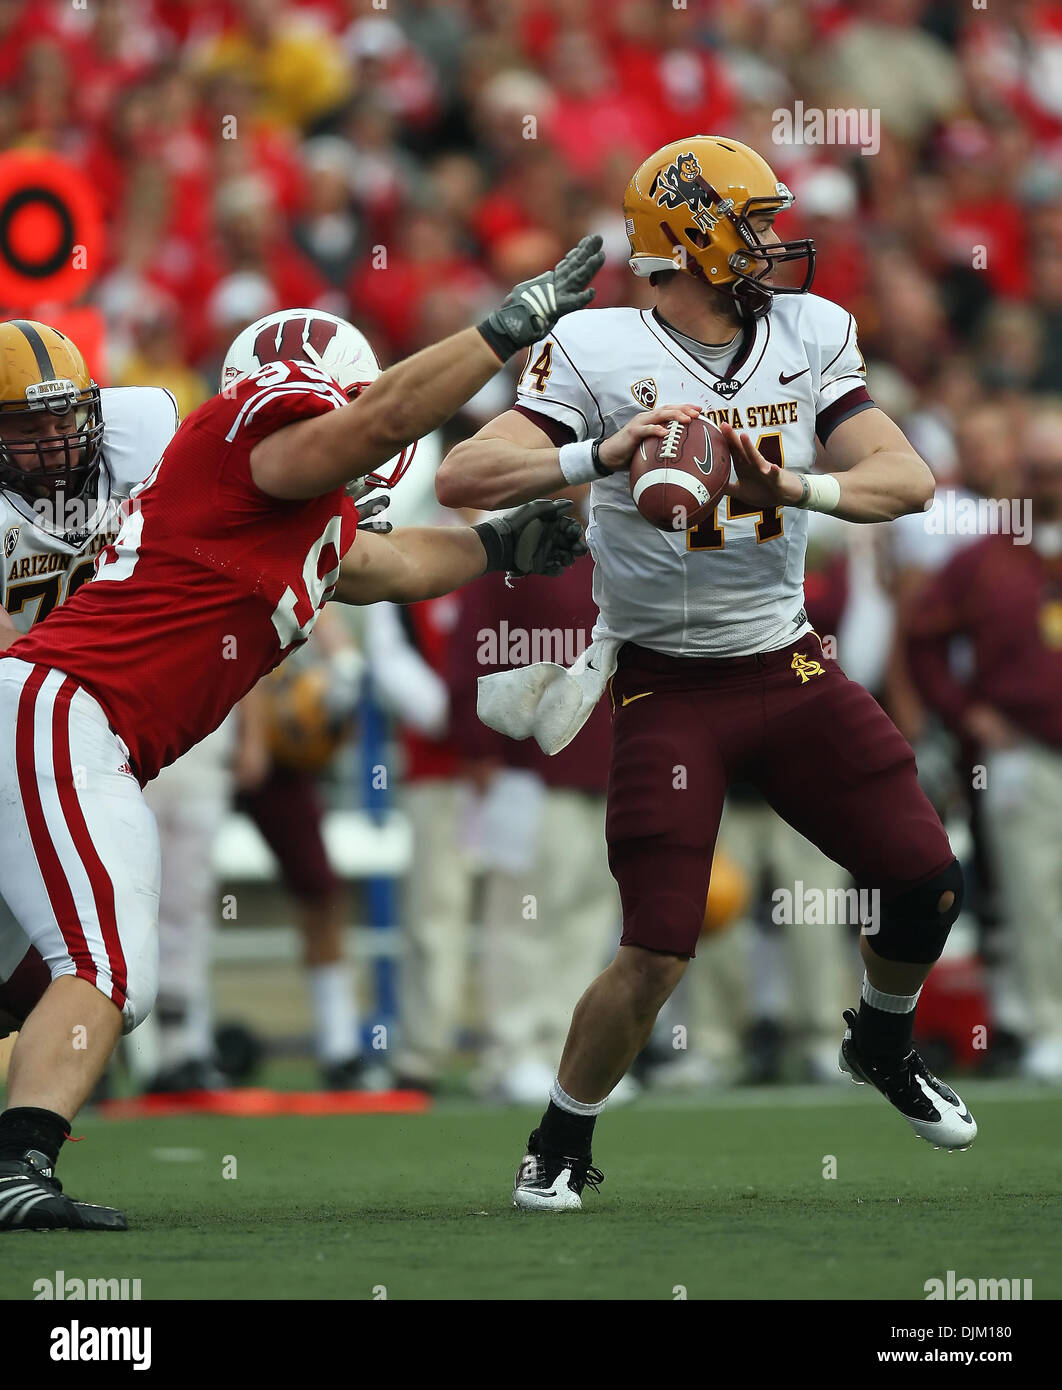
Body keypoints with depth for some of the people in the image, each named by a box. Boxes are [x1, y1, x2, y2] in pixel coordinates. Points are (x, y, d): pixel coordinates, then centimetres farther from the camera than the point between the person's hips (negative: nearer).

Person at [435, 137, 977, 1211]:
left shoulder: (808, 336, 3)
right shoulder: (599, 354, -11)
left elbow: (906, 478, -5)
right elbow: (460, 480, -21)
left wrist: (790, 486, -23)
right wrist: (602, 455, -34)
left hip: (790, 669, 5)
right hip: (668, 689, -5)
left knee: (926, 885, 1)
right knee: (658, 953, -10)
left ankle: (881, 1043, 33)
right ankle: (560, 1145, 13)